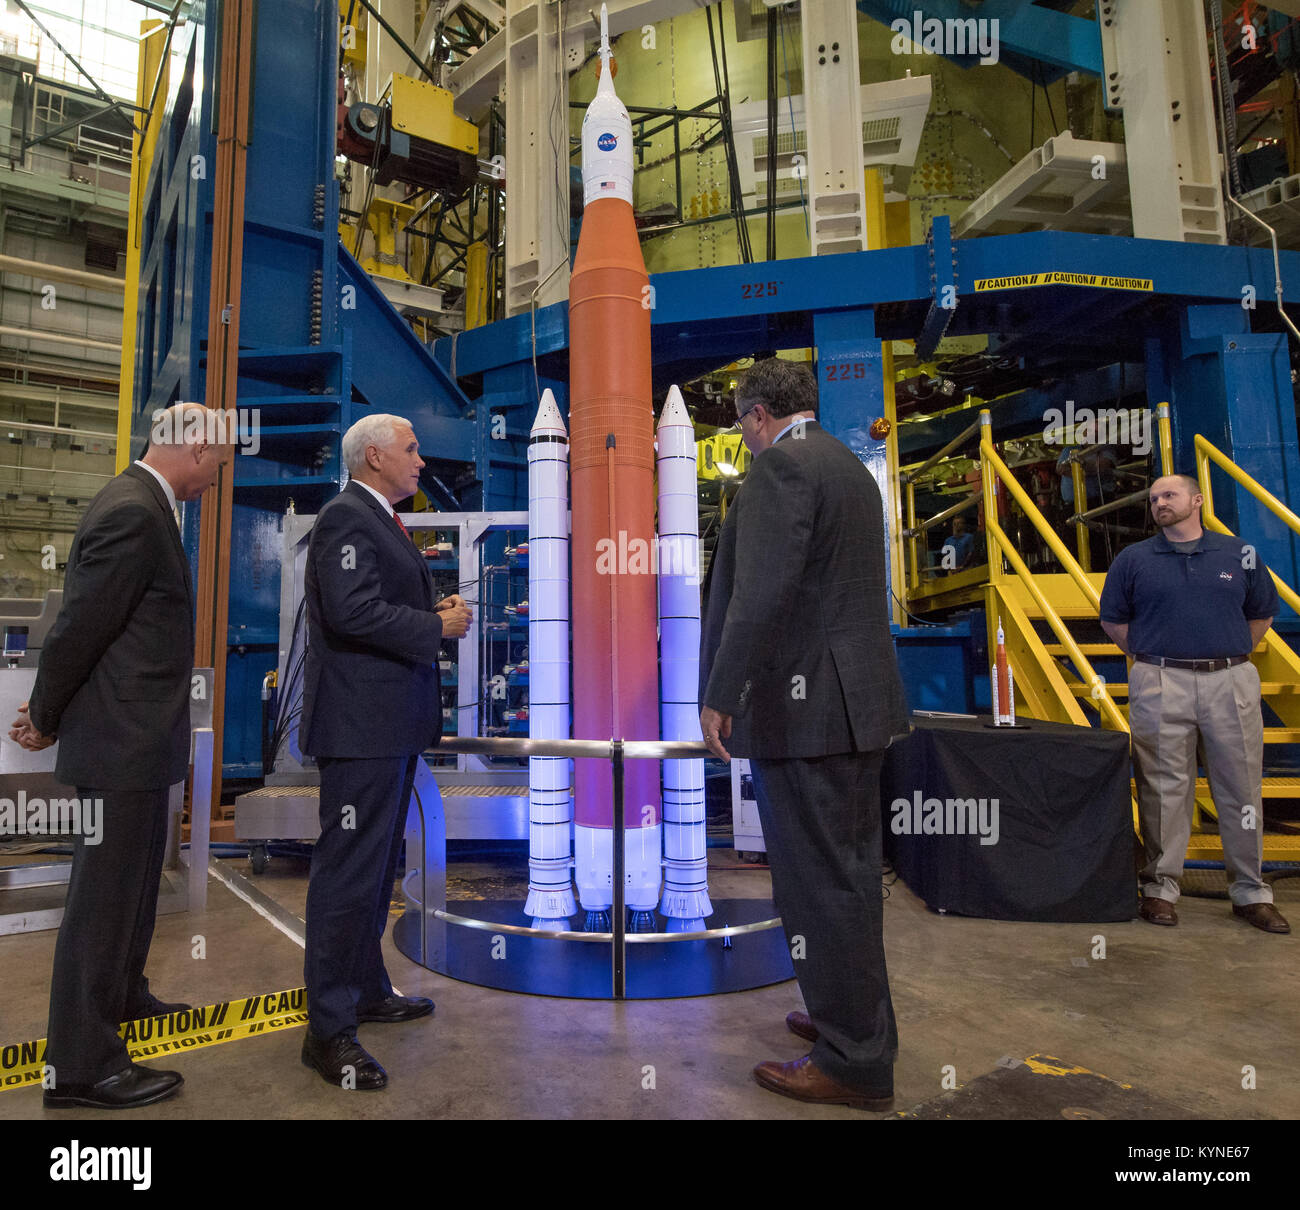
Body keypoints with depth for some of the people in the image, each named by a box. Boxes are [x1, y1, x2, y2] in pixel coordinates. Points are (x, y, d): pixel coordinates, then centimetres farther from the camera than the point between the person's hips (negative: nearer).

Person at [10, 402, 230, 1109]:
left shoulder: (140, 505, 11)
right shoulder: (133, 514, -22)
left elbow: (83, 622, 15)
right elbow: (79, 626, -20)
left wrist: (47, 714, 16)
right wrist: (46, 721, -6)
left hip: (136, 738, 10)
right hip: (121, 740, -10)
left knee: (134, 880, 24)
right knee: (104, 893, 2)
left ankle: (121, 996, 44)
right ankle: (80, 1065, 16)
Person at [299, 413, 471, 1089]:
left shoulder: (381, 521, 20)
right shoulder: (345, 519, -13)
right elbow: (354, 611, -25)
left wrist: (436, 611, 6)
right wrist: (439, 625, -15)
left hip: (391, 725, 11)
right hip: (361, 724, -11)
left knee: (377, 865, 20)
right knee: (348, 870, -4)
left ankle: (367, 990, 35)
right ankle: (329, 1030, 8)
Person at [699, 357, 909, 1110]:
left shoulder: (780, 464, -11)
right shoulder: (852, 468, 18)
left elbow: (760, 591, -22)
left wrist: (719, 696, -19)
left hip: (803, 706, -10)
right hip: (861, 703, 10)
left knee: (820, 881, 1)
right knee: (852, 873, 19)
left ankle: (855, 1062, 14)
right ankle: (858, 1017, 35)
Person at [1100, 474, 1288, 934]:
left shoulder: (1239, 553, 9)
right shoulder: (1133, 559, 6)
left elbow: (1262, 614, 17)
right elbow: (1113, 620, 11)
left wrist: (1230, 657, 9)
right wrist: (1152, 659, 4)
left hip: (1231, 683, 2)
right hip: (1160, 686, -1)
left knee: (1242, 788, 7)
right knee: (1165, 789, 2)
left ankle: (1251, 892, 21)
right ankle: (1160, 887, 13)